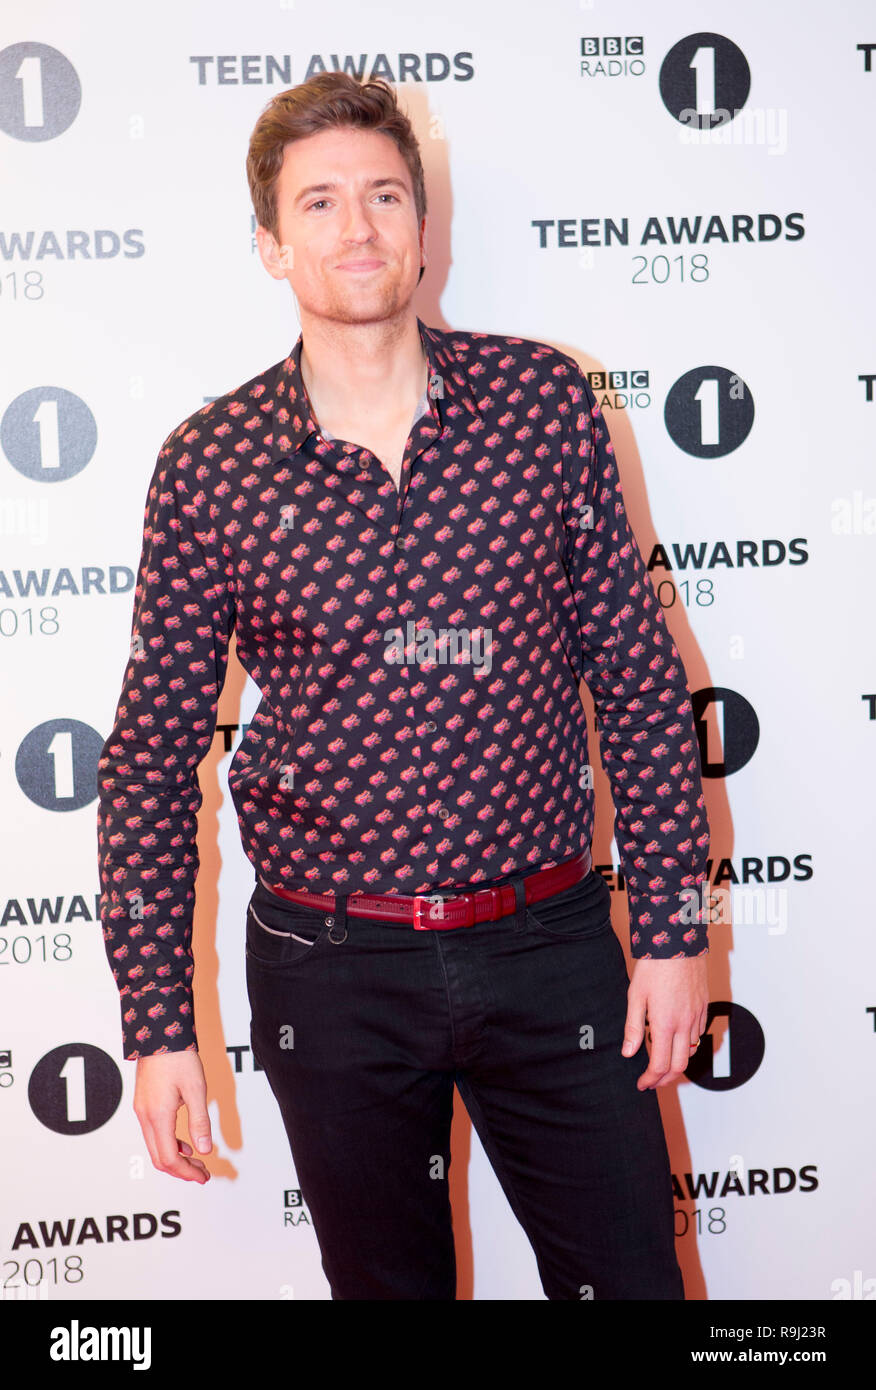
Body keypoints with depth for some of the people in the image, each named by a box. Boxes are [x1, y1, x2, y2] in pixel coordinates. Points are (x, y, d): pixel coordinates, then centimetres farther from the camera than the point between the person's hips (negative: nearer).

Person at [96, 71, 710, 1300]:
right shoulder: (210, 463, -5)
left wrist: (671, 923, 0)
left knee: (631, 1278, 13)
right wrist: (156, 1023, -2)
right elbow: (152, 751, 0)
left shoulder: (544, 399, -3)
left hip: (550, 942, 1)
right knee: (387, 1282, 19)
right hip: (331, 968, 0)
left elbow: (637, 670, 1)